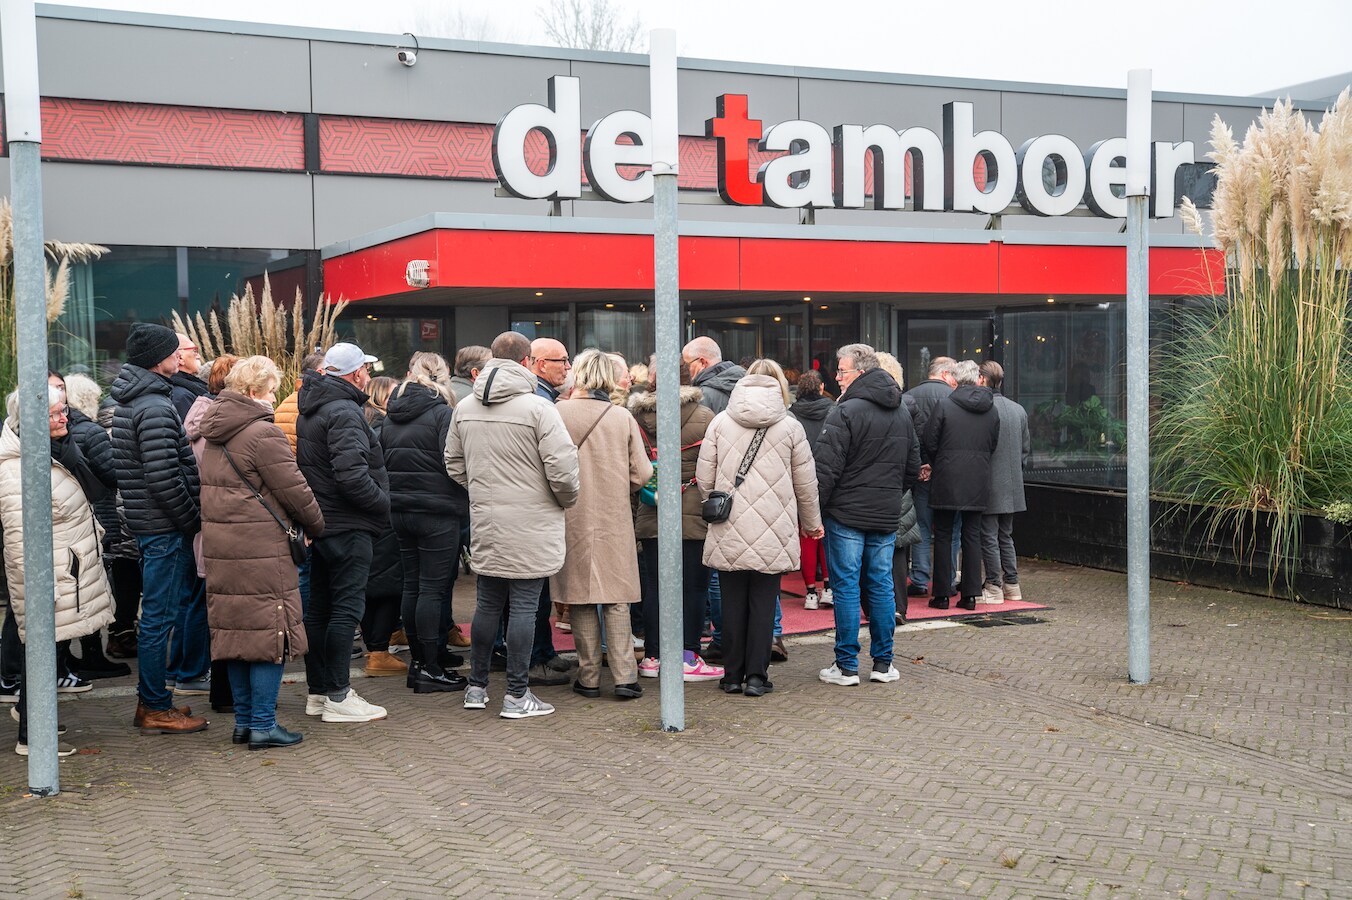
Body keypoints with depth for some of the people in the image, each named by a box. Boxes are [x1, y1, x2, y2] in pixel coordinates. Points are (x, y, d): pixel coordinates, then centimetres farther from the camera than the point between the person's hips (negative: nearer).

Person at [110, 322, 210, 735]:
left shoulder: (129, 402, 15)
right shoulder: (155, 407, -18)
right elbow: (164, 478, -23)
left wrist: (189, 520, 18)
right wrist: (193, 521, -13)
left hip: (150, 525, 10)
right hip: (165, 528, -10)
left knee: (158, 612, 17)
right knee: (160, 616, -3)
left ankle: (150, 701, 25)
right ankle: (156, 709, 5)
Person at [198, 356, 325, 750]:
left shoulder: (214, 434, 14)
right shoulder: (263, 433, -14)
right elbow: (294, 492, -13)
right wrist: (316, 528, 3)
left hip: (220, 547, 9)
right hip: (261, 549, -9)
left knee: (236, 630, 14)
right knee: (271, 631, -1)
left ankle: (244, 720, 21)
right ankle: (263, 725, 2)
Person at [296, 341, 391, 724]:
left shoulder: (311, 409, 14)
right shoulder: (344, 412, -17)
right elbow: (351, 474, -27)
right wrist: (382, 503, -13)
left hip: (319, 522, 10)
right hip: (347, 526, -10)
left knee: (319, 606, 13)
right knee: (346, 607, -5)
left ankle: (317, 692, 21)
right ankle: (338, 697, -2)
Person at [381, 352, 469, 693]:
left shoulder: (392, 417, 10)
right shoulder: (443, 412, -11)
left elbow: (382, 462, 15)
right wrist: (465, 500, -4)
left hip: (400, 509, 7)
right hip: (437, 512, -7)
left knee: (412, 585, 13)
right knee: (433, 588, -3)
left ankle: (418, 661, 21)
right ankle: (431, 669, 0)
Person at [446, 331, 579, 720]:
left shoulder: (465, 408, 5)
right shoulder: (538, 407, -14)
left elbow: (454, 463, 16)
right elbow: (562, 468, -17)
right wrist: (567, 499, 2)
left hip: (485, 523, 6)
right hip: (530, 525, -5)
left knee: (487, 604, 16)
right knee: (523, 608, 1)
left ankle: (477, 687, 24)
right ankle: (517, 696, 6)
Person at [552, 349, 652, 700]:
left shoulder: (557, 413, -8)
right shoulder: (623, 418, -3)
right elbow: (642, 473, -2)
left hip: (571, 518, -1)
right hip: (614, 520, 1)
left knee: (581, 599, 7)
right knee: (617, 599, 7)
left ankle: (589, 677, 12)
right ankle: (624, 675, 3)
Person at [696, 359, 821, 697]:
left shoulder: (720, 422, 2)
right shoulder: (790, 427, 1)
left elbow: (704, 477, 2)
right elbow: (806, 483, 7)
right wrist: (811, 523, 22)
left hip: (729, 531, 1)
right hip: (773, 534, -1)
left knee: (733, 602, 9)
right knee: (763, 603, 6)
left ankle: (732, 675, 15)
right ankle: (756, 676, 7)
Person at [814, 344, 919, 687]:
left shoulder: (846, 412, -14)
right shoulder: (903, 414, 11)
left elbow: (826, 469, -16)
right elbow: (913, 468, 19)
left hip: (847, 514, -6)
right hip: (887, 517, 6)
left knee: (847, 587, -1)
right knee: (881, 586, 11)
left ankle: (847, 666, 3)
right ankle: (883, 663, 15)